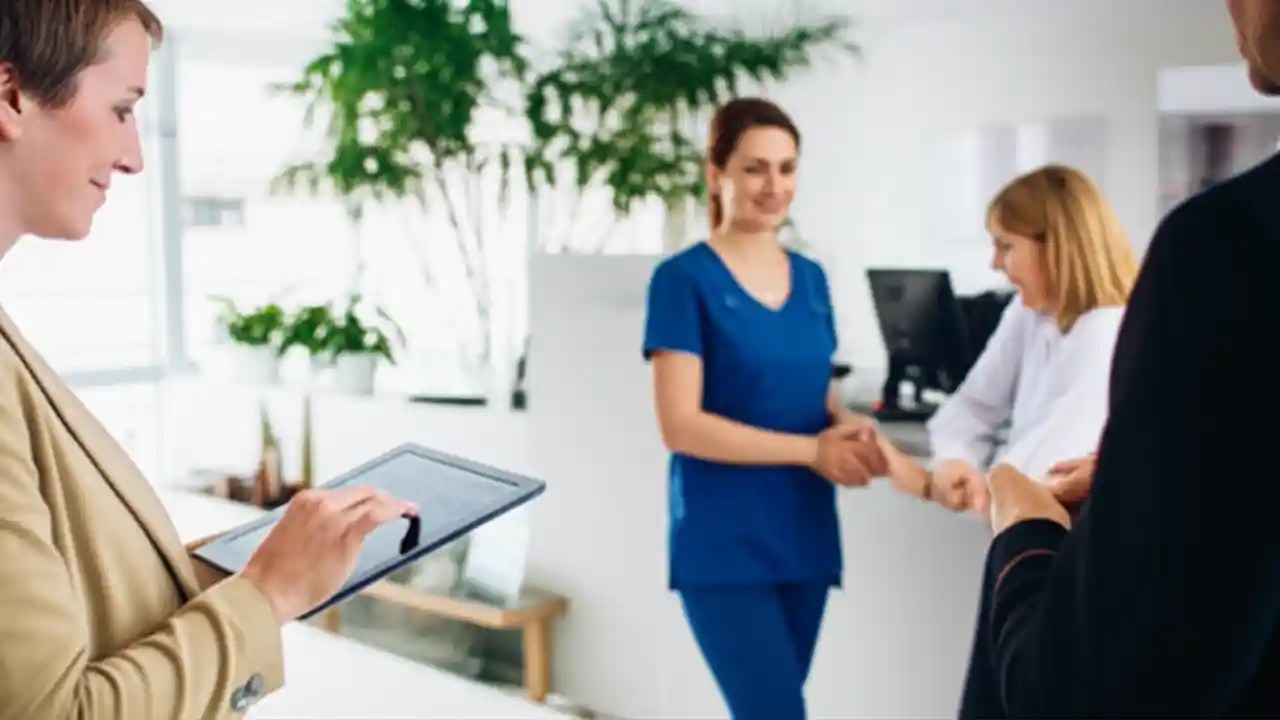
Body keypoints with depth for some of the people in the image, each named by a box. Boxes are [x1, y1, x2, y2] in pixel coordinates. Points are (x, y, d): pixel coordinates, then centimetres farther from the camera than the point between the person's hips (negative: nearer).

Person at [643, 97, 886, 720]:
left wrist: (852, 433, -6)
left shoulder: (810, 278, 11)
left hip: (804, 536, 6)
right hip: (724, 546, -6)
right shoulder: (684, 279, -8)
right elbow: (680, 425, -14)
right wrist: (811, 449, -19)